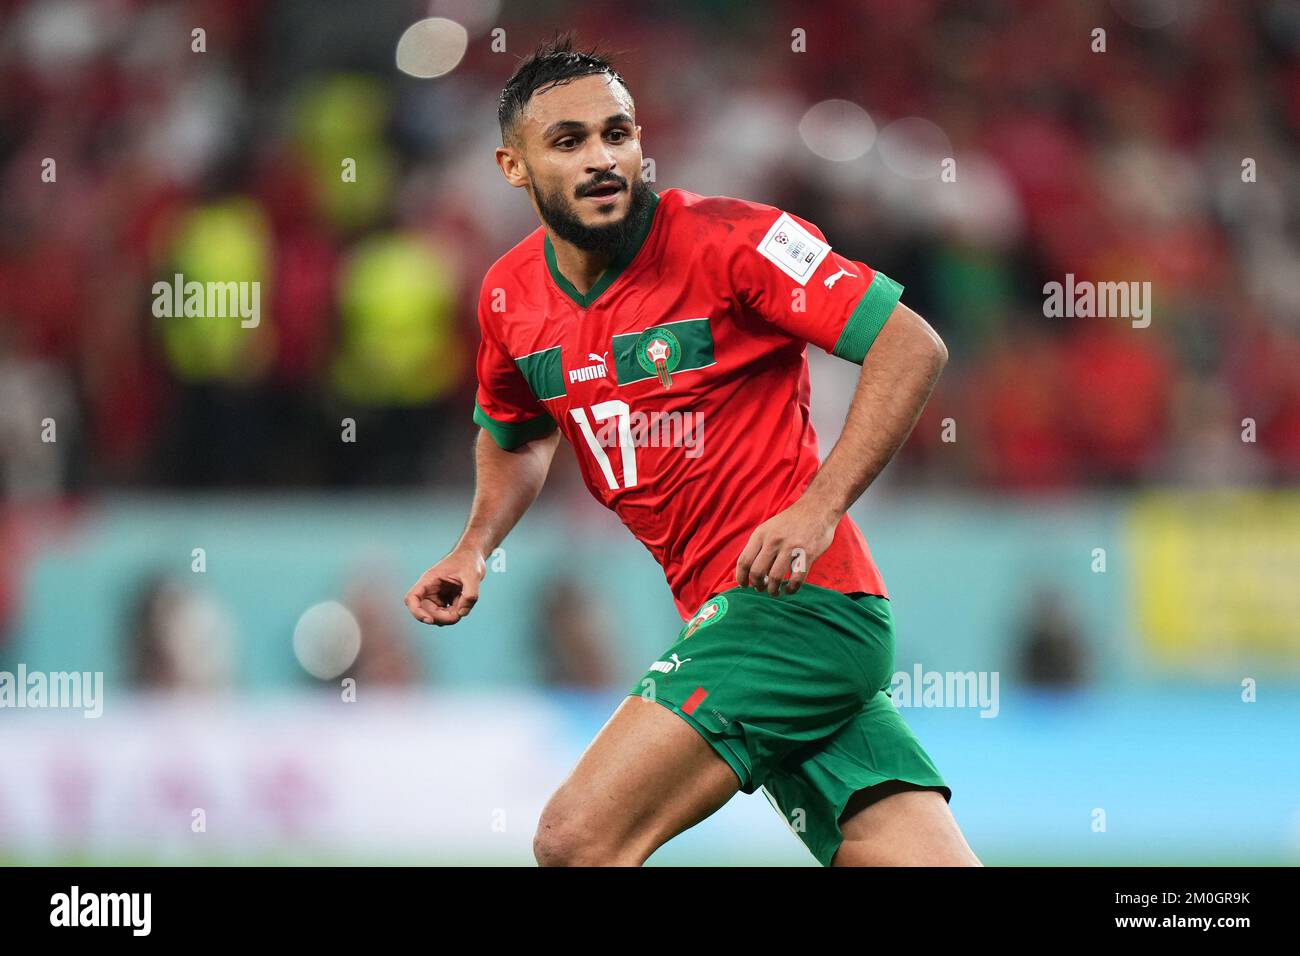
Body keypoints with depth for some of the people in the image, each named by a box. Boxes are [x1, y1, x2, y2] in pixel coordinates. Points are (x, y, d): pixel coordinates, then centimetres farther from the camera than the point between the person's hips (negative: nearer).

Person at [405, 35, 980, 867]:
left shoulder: (727, 238, -11)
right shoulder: (510, 298, 10)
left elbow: (913, 346, -15)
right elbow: (516, 432, 32)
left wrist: (817, 509, -23)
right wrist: (476, 549, 15)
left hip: (794, 603, -7)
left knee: (576, 842, -18)